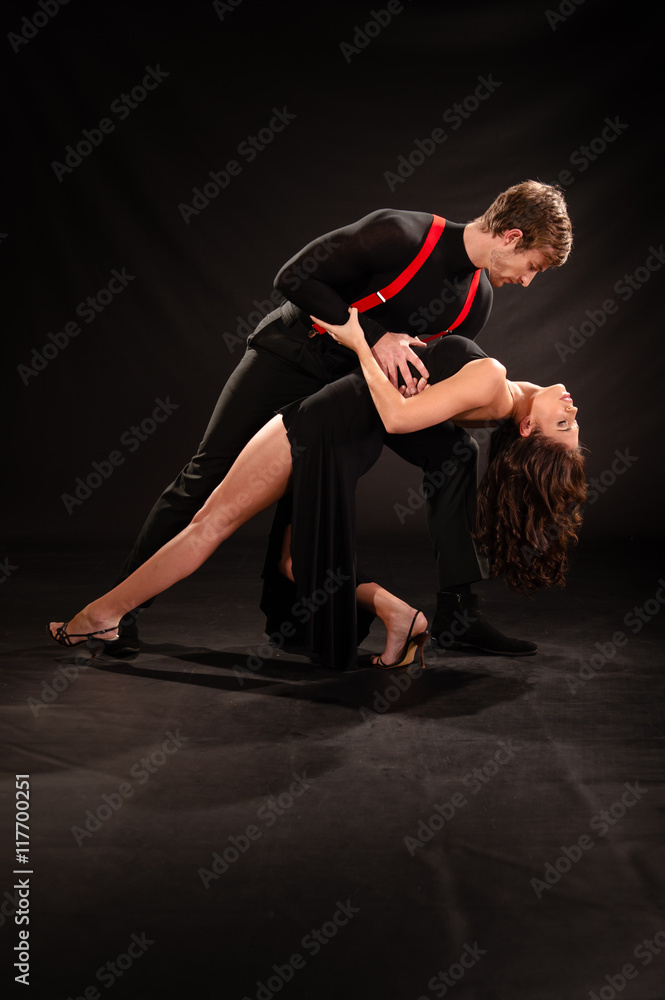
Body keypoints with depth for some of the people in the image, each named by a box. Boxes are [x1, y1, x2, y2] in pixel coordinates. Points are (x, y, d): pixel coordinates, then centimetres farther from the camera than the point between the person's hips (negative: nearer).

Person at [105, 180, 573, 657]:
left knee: (455, 457, -7)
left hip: (366, 375, 6)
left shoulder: (477, 300, -5)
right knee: (209, 475, -9)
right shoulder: (400, 234, -26)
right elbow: (294, 278, -23)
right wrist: (374, 337, -28)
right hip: (291, 354, -6)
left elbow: (433, 364, 9)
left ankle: (457, 612, -1)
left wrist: (418, 377, -16)